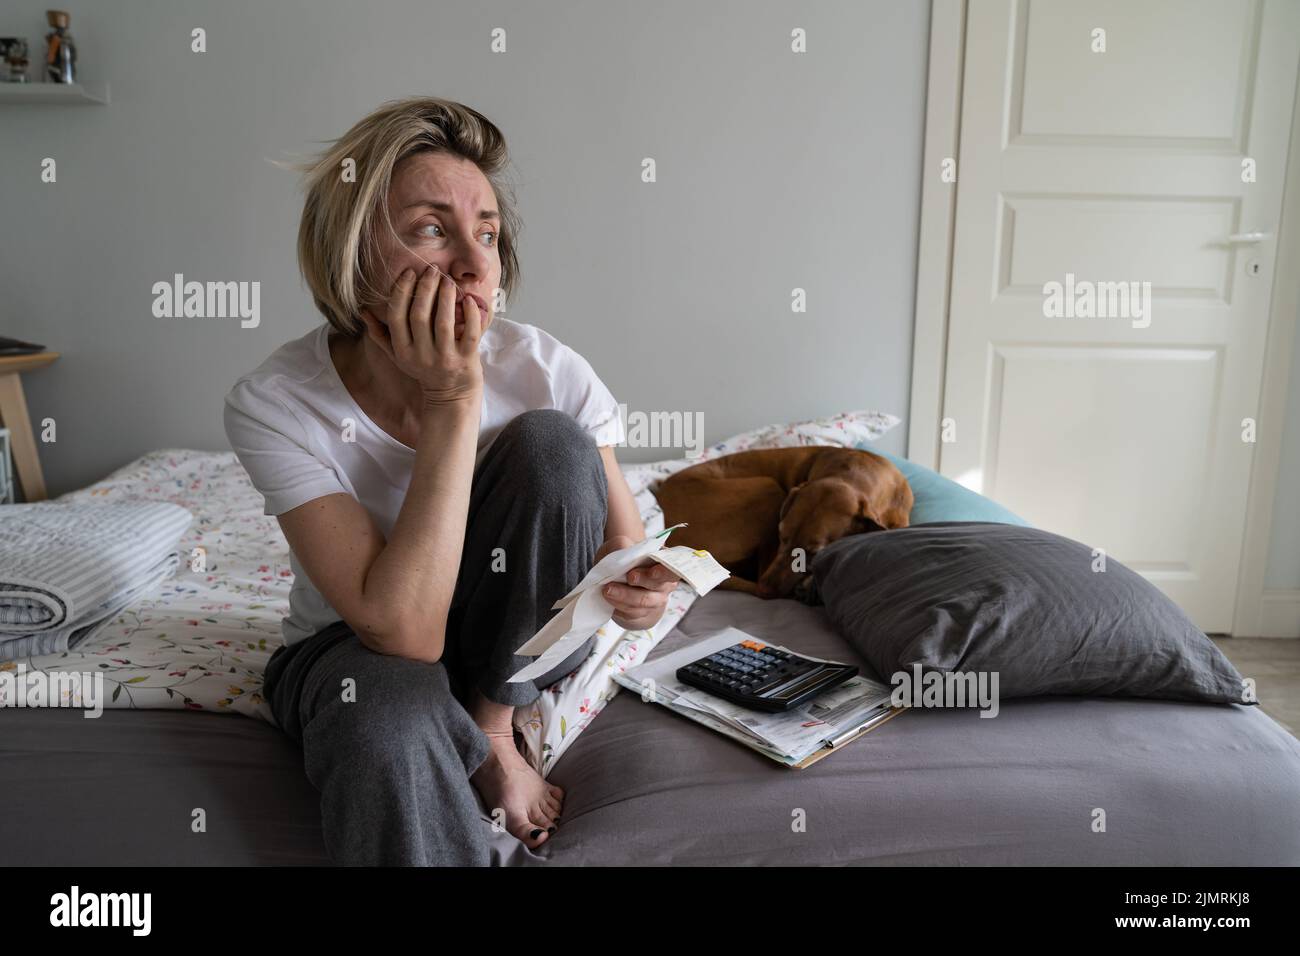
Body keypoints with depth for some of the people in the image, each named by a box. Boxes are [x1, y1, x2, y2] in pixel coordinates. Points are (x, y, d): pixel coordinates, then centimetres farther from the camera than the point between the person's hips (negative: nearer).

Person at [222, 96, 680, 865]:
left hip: (513, 644, 5)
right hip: (352, 650, -4)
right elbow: (403, 630, -31)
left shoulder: (547, 372, -19)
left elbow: (624, 542, -9)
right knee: (391, 711, -40)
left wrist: (637, 588, -34)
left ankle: (493, 727, -8)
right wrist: (451, 403, -34)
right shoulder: (274, 405, -23)